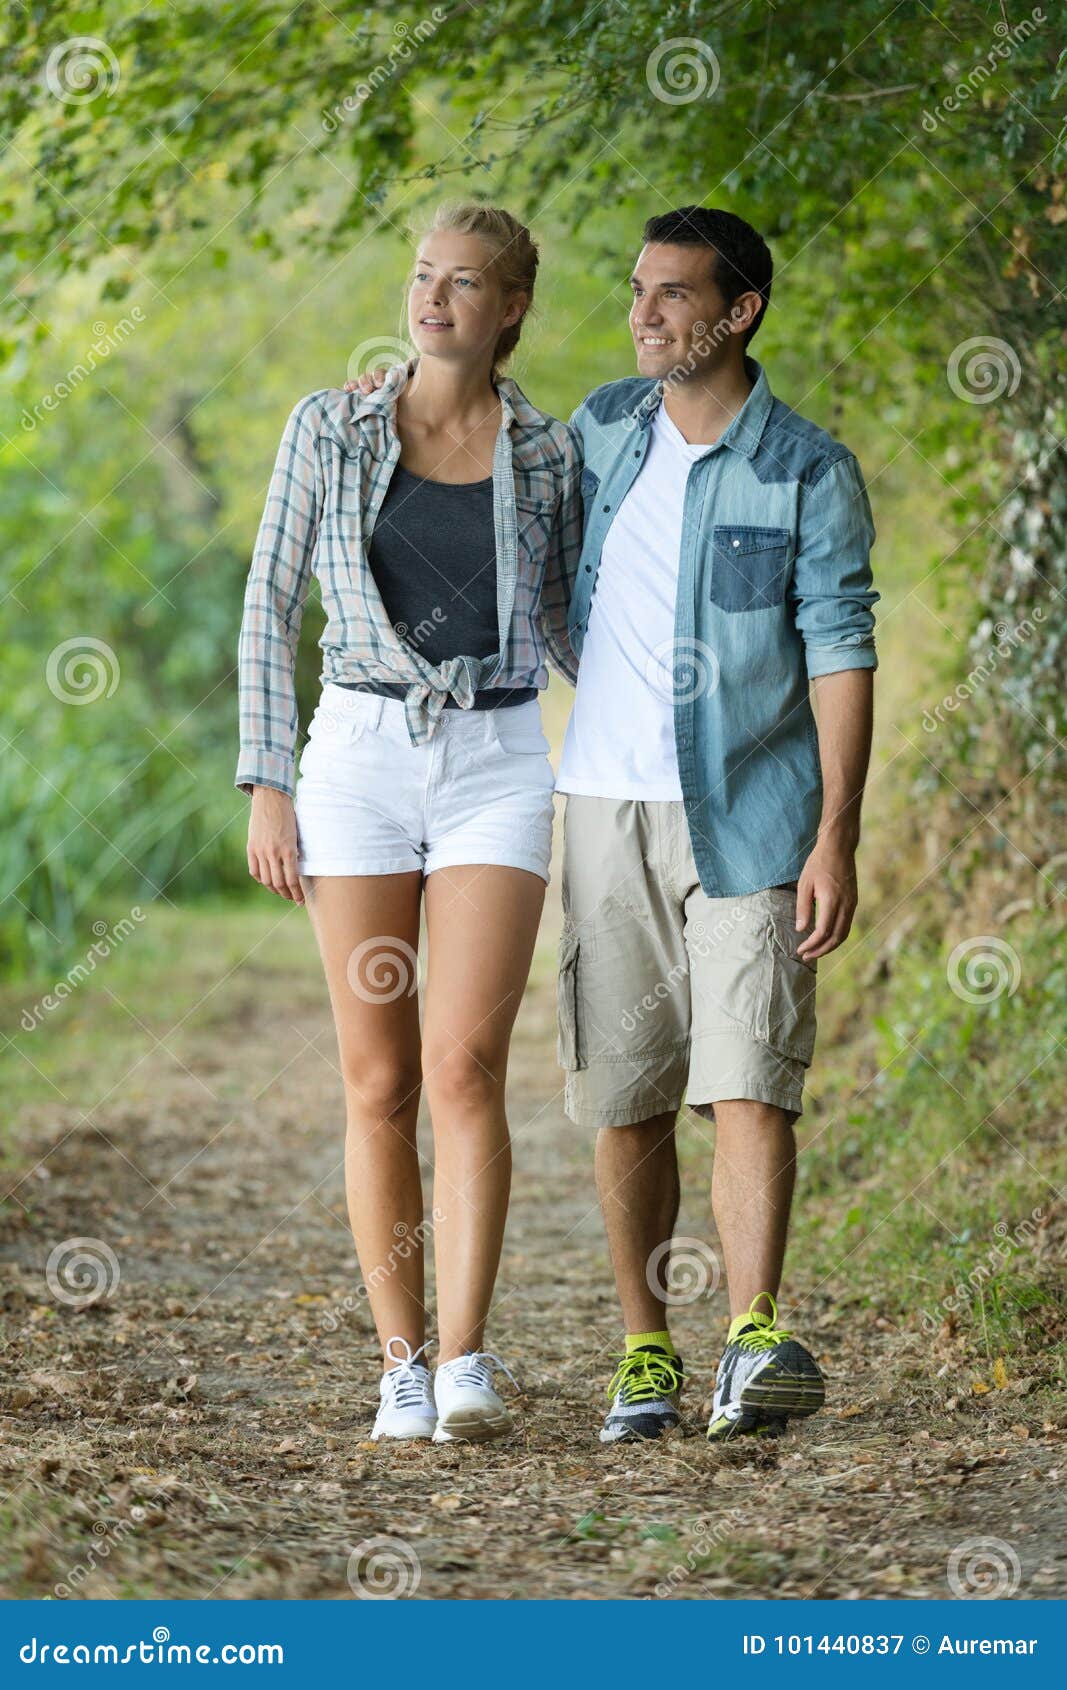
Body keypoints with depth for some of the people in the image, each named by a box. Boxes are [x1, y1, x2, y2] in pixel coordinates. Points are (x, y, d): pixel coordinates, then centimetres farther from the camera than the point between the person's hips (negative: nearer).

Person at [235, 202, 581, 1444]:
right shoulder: (328, 429, 4)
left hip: (498, 768, 0)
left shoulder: (549, 454, 6)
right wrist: (265, 784, -2)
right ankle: (401, 1365, 9)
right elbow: (270, 607, 5)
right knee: (379, 1084, 1)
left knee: (464, 1065, -14)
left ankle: (465, 1364, -14)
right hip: (359, 752, 0)